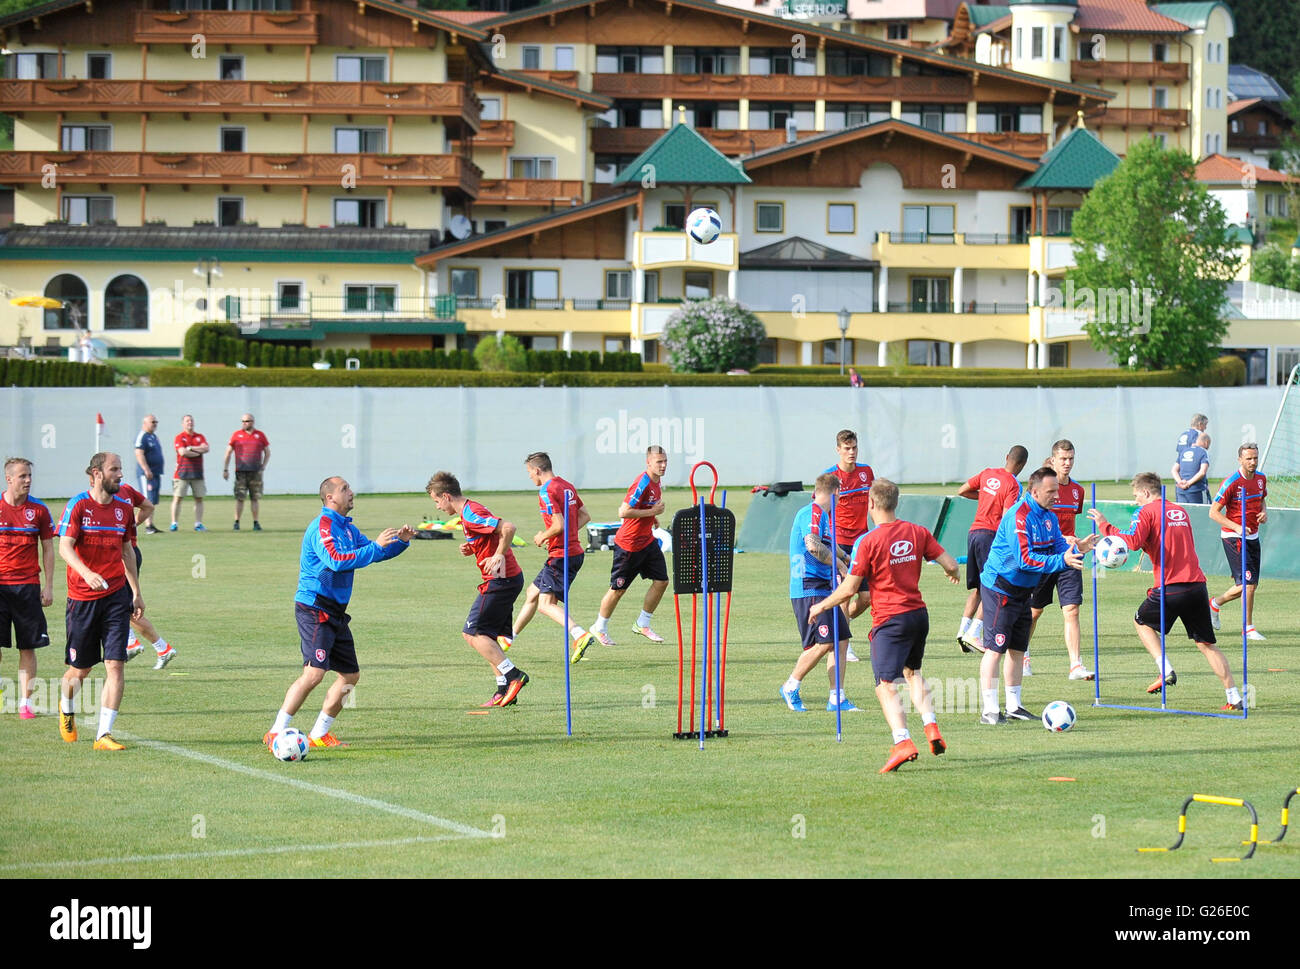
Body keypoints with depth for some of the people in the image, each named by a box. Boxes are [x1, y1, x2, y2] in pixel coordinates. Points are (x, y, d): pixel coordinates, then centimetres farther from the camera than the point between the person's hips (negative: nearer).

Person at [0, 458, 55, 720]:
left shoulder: (39, 510, 3)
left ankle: (25, 702, 6)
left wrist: (48, 586, 4)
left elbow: (48, 549, 9)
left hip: (28, 586, 1)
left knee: (28, 647, 1)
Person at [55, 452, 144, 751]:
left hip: (116, 595, 3)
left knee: (115, 664, -10)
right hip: (82, 597, -3)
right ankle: (66, 708, 40)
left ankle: (104, 734, -9)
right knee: (81, 668, 7)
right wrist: (87, 573, -35)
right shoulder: (78, 505, -7)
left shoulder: (123, 507, 8)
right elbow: (64, 547, -17)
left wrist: (136, 593, 20)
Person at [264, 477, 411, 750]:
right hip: (315, 610, -10)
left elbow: (374, 553, 26)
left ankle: (319, 733, 18)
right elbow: (336, 560, -27)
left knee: (350, 675, 11)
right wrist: (375, 546, -24)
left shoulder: (347, 528, 16)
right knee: (314, 673, -19)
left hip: (335, 612, 10)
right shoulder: (322, 526, -14)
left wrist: (401, 541, 8)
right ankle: (276, 733, -15)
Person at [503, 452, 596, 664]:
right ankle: (509, 639, 34)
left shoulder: (547, 491, -15)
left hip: (560, 555, -10)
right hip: (574, 551, 10)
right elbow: (584, 516, 19)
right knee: (532, 594, 21)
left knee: (546, 604, -13)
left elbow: (559, 525, -24)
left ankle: (580, 635, -31)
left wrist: (543, 537, -4)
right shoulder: (567, 486, 13)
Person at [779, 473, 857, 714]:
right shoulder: (813, 512, -12)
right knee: (822, 643, -14)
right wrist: (840, 565, -18)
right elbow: (813, 546, -26)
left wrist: (845, 557, 51)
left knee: (841, 640, 5)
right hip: (810, 589, -10)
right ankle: (791, 688, 3)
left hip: (823, 588, 10)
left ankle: (837, 698, 6)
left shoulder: (822, 515, 19)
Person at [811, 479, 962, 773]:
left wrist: (821, 606, 8)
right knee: (912, 671, 28)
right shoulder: (917, 532, 3)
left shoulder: (869, 542, -12)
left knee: (885, 685, -8)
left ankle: (902, 741, -26)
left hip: (889, 619, -6)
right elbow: (950, 565, 3)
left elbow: (849, 589, -9)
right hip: (918, 613, 6)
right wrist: (953, 573, 28)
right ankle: (931, 726, 13)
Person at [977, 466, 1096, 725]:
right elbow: (1026, 559, -27)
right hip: (999, 589, -9)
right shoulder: (1019, 517, -22)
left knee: (1018, 649, 13)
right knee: (994, 649, -9)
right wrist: (1062, 561, -30)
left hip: (1022, 592, 9)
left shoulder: (1048, 517, 7)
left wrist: (1076, 549, -12)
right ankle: (989, 710, -8)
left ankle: (1014, 706, 21)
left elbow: (1059, 547, 9)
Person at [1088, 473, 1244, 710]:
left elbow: (1132, 541, -15)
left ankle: (1166, 671, 3)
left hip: (1171, 587, -5)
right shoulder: (1180, 511, 20)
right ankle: (1234, 697, 4)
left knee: (1142, 621, 21)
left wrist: (1105, 526, -5)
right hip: (1197, 583, 6)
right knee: (1206, 644, 12)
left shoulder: (1146, 512, -1)